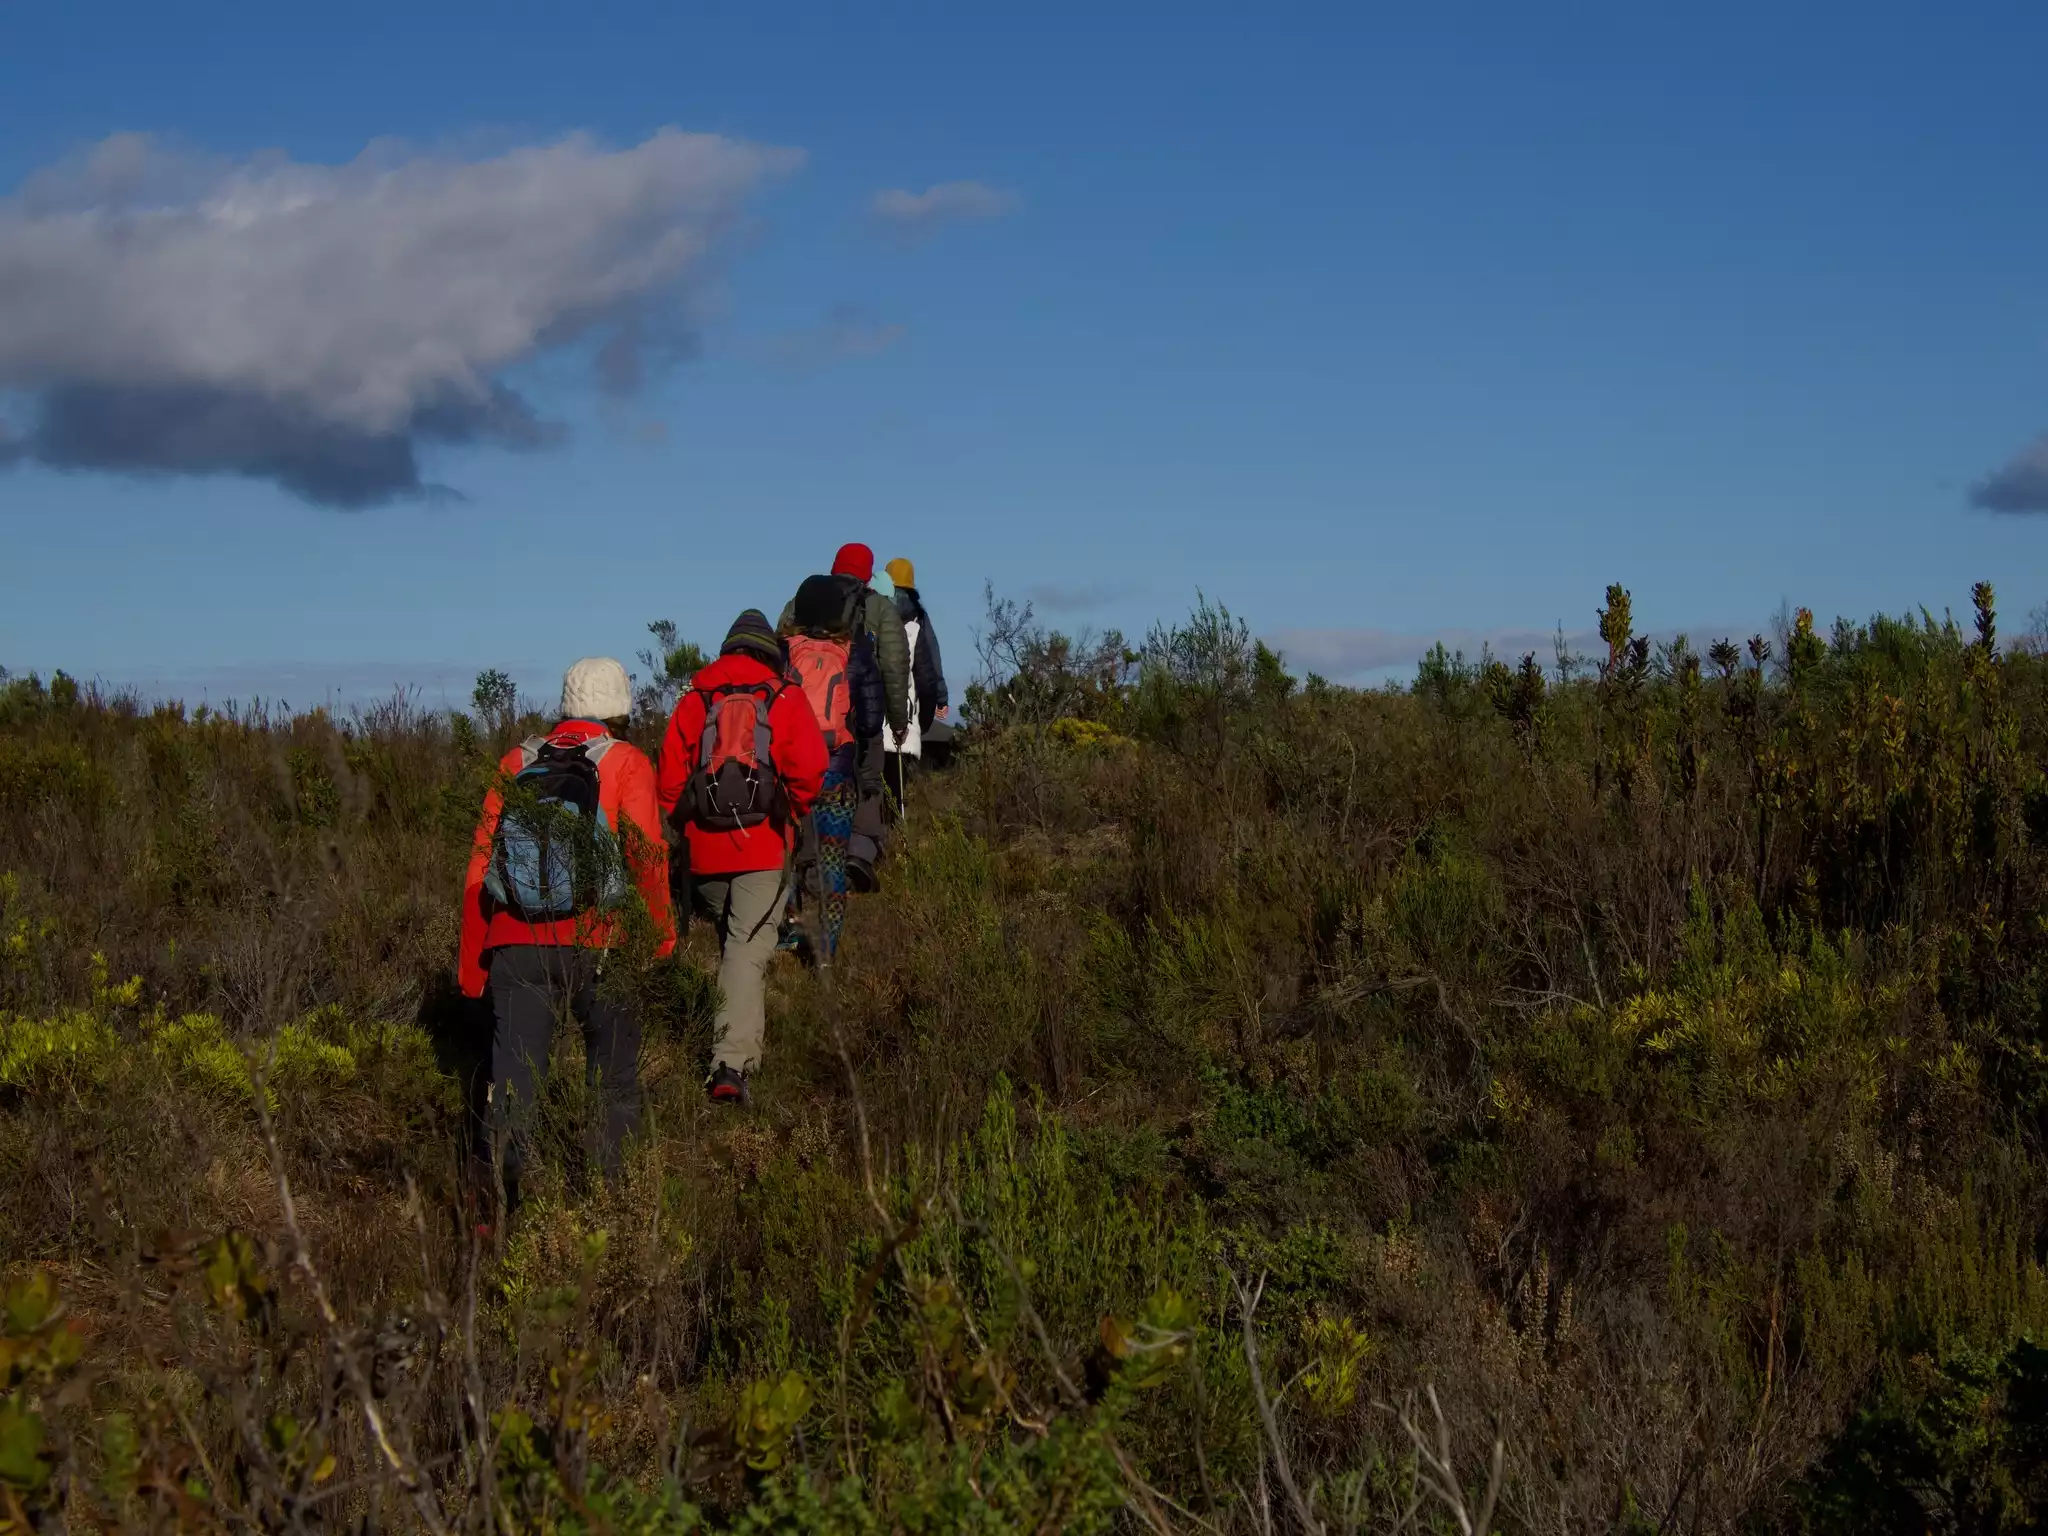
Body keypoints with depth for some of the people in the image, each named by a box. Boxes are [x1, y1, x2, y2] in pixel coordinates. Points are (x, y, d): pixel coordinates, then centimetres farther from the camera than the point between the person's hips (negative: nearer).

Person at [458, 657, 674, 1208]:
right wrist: (662, 932, 2)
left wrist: (472, 958, 16)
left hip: (516, 946, 2)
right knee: (614, 1071, 15)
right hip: (595, 944, -2)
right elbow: (646, 853, -10)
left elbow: (480, 864, 9)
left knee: (514, 1071, 4)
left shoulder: (516, 762, 10)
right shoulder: (625, 763, 0)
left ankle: (504, 1195, -5)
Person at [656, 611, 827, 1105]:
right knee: (748, 951, -8)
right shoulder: (785, 698, 4)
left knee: (731, 943, 23)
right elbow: (808, 773, -7)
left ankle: (742, 1033, 35)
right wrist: (790, 817, 10)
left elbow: (670, 781, 6)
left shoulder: (694, 700, 11)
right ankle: (732, 1063, -19)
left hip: (706, 851, 3)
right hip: (764, 849, -3)